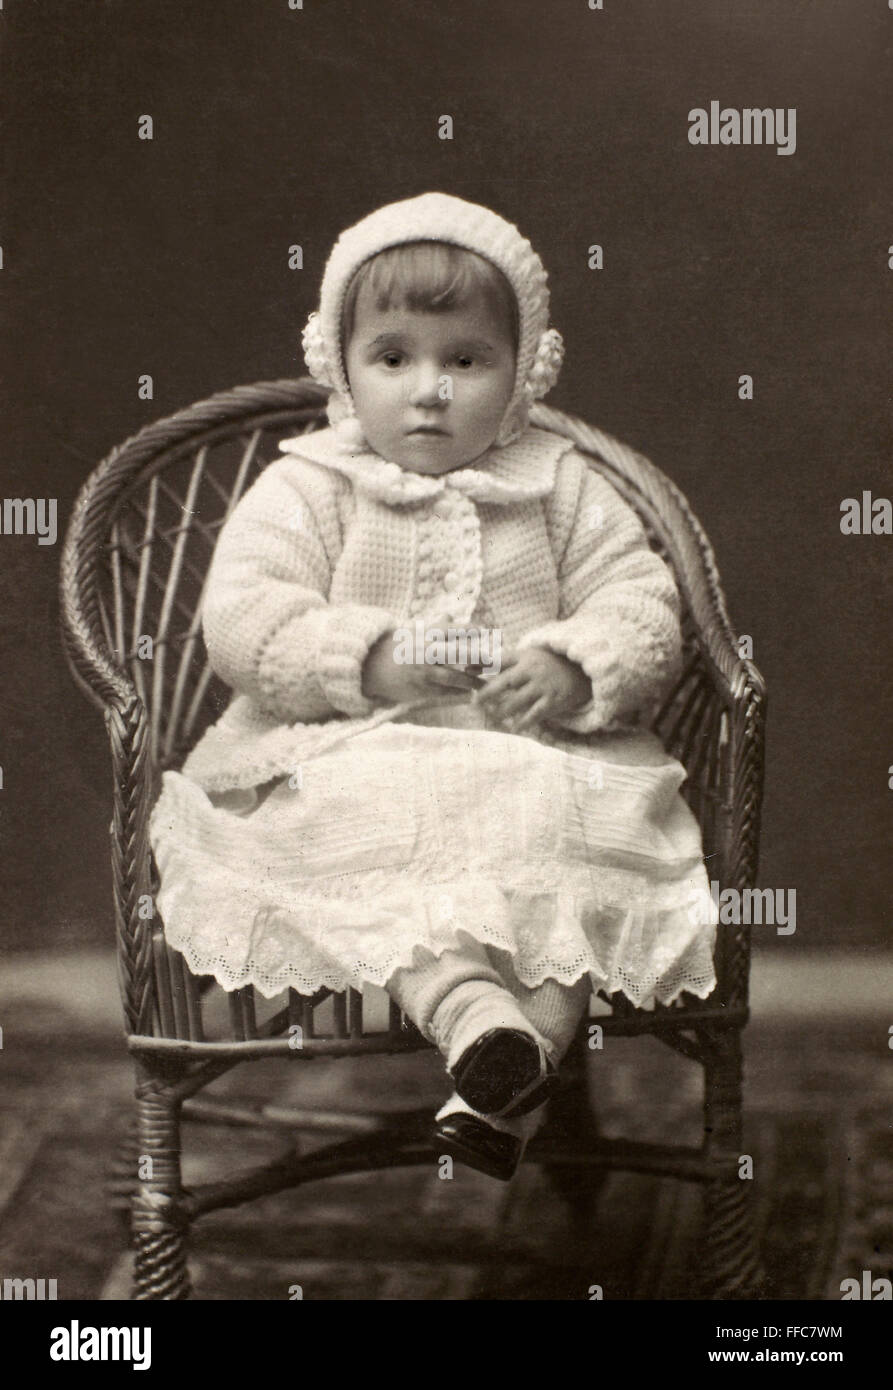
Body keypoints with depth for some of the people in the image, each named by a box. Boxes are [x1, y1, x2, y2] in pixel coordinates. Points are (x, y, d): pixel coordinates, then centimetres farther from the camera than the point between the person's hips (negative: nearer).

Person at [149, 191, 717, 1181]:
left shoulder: (559, 486, 13)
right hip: (358, 756, -2)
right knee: (378, 845, -35)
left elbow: (641, 602, 7)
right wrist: (369, 660, -18)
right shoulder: (307, 487, 7)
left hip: (541, 753, 2)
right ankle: (466, 1004, -51)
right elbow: (241, 616, -4)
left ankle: (541, 1032, -37)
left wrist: (574, 668, -15)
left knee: (586, 839, -28)